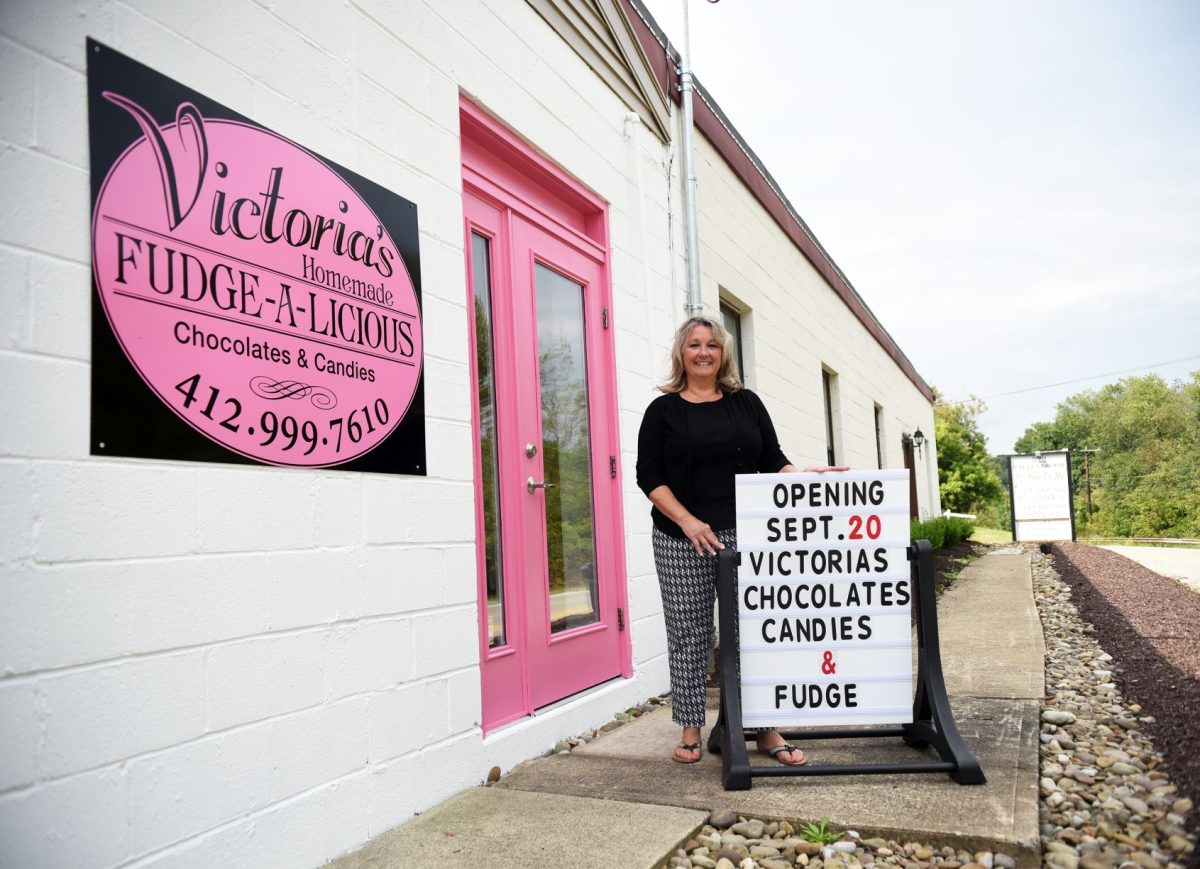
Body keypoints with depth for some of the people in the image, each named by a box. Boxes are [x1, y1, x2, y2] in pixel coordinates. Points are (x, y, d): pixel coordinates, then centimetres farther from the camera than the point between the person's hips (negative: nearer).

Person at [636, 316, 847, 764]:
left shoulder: (746, 403, 12)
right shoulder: (663, 410, 4)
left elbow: (772, 462, 11)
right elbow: (649, 476, -2)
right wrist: (688, 521, -13)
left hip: (743, 536, 2)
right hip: (681, 540, -1)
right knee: (688, 634, 4)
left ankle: (766, 729, 11)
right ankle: (691, 730, 15)